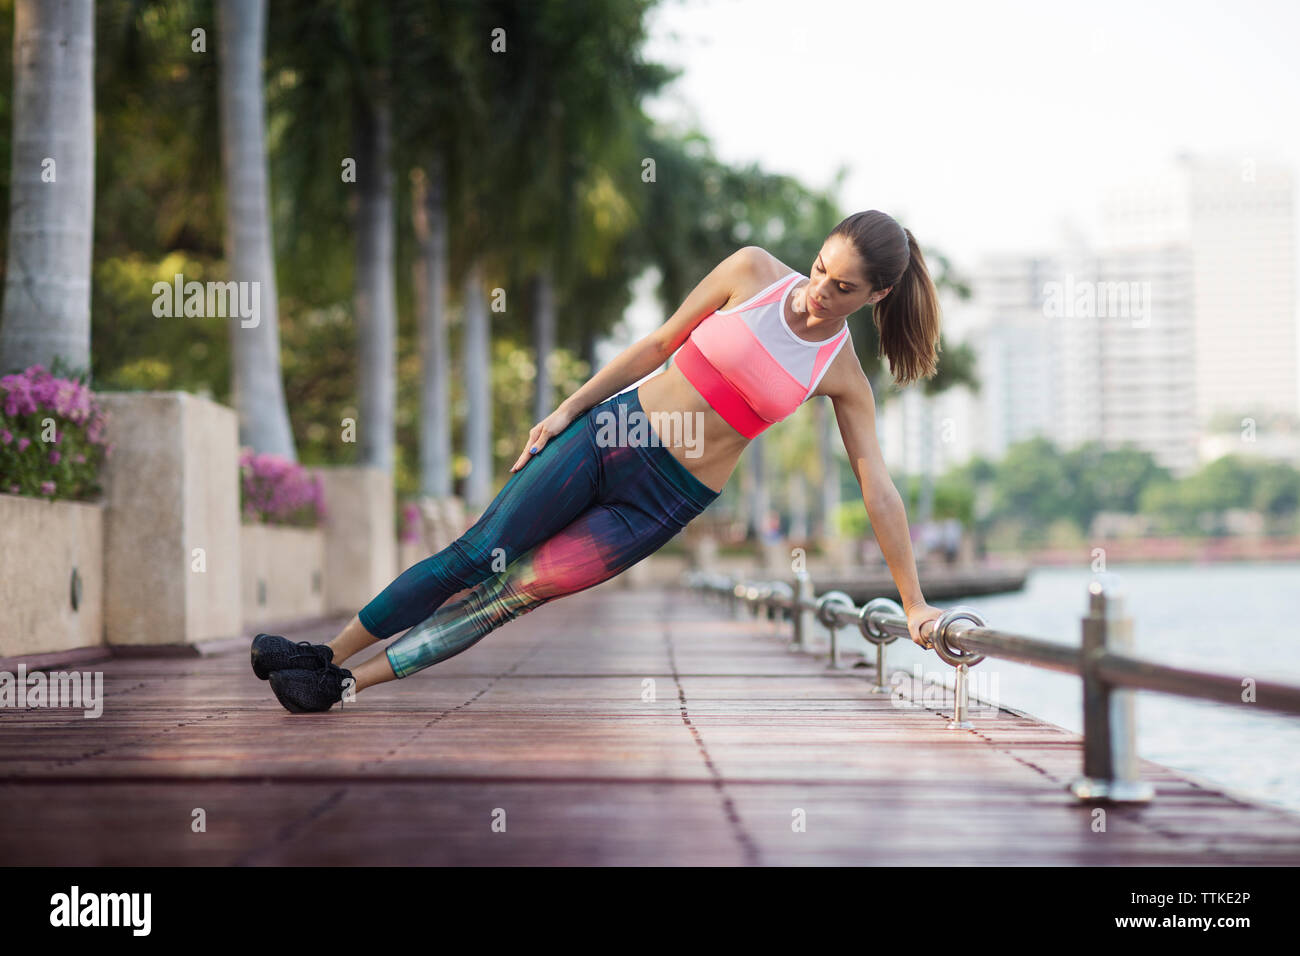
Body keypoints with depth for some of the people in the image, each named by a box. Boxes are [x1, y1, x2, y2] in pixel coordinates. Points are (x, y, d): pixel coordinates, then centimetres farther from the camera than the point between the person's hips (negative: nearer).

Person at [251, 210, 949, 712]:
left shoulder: (842, 375, -4)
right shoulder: (753, 271, -4)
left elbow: (878, 490, -2)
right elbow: (659, 344, 5)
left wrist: (914, 603, -3)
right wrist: (566, 409, 5)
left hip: (666, 500, -1)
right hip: (611, 432, 1)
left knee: (510, 593, -6)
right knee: (473, 556, -2)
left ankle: (347, 685, 0)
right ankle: (326, 655, 10)